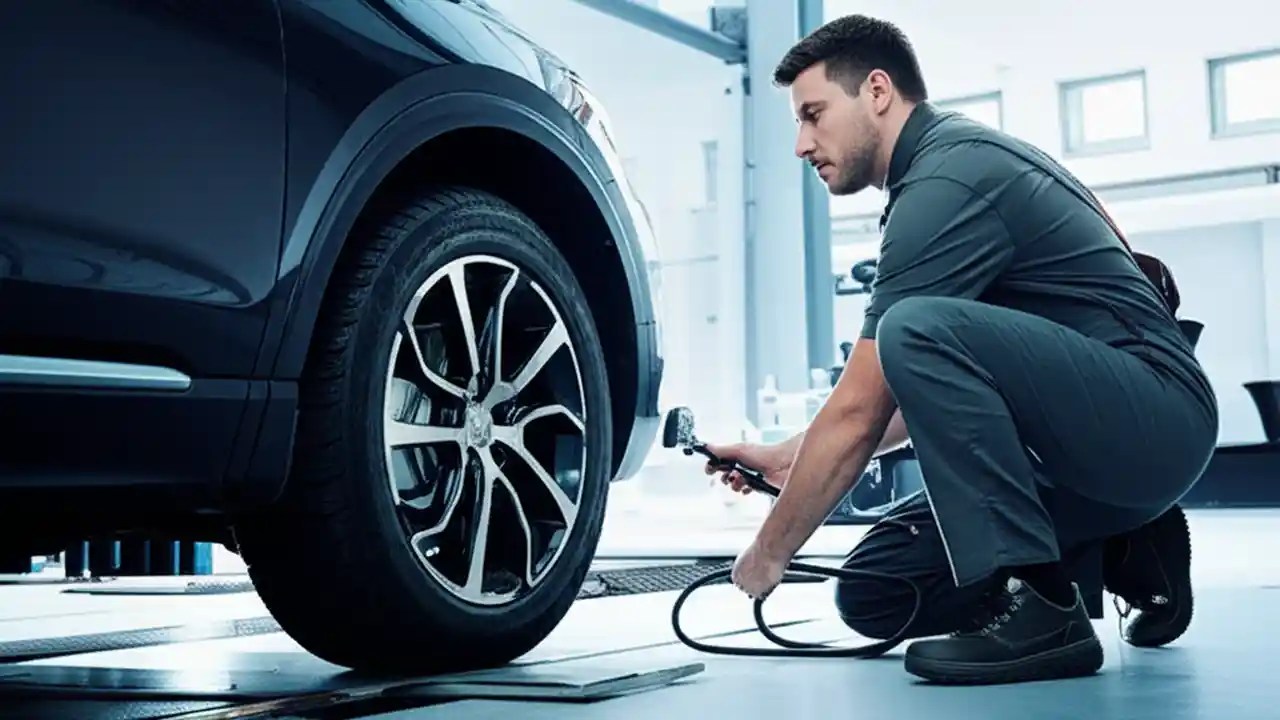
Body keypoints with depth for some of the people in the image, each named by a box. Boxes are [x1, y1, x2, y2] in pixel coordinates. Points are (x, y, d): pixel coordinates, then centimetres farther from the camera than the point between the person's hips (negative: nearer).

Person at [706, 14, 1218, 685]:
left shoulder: (948, 180, -16)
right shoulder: (955, 157, 16)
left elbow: (859, 411, -17)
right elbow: (922, 392, 22)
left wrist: (769, 553, -5)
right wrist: (788, 456, 18)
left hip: (1151, 416, -10)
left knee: (917, 331, -32)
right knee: (872, 595, 1)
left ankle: (1034, 607, -23)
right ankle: (1123, 548, 10)